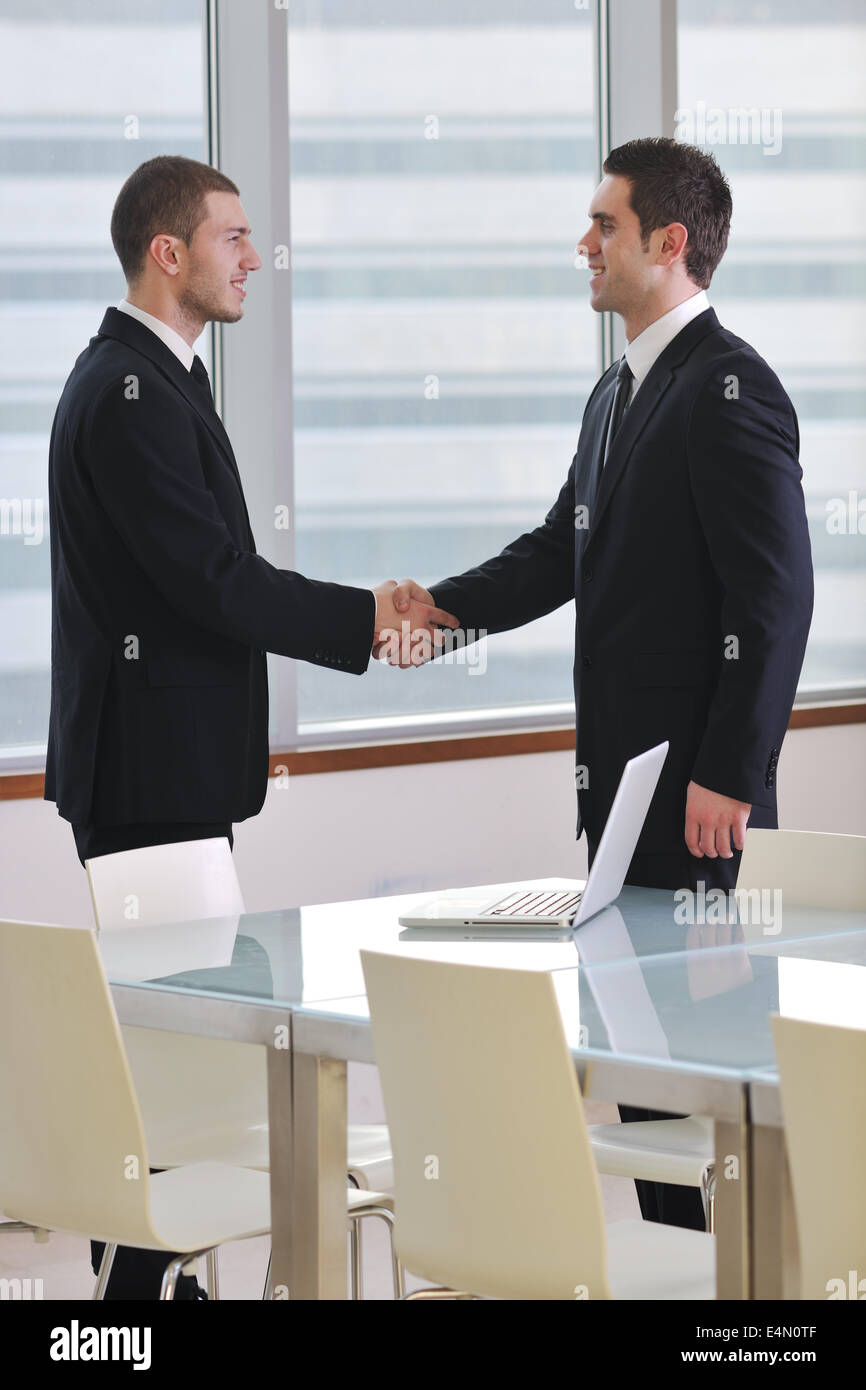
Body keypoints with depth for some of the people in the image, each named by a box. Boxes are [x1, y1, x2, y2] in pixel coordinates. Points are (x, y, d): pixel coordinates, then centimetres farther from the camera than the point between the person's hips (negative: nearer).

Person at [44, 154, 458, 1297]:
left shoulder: (148, 378, 17)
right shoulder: (129, 394, -17)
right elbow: (212, 578, -22)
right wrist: (365, 618, -14)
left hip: (164, 761, 11)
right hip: (153, 766, -11)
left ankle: (140, 1264, 17)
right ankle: (137, 1274, -4)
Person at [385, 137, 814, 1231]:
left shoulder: (729, 387, -14)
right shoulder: (618, 392, 17)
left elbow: (775, 596, -19)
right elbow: (563, 548, 20)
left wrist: (729, 776, -22)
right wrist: (443, 606, 2)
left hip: (699, 781, -10)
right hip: (620, 771, 10)